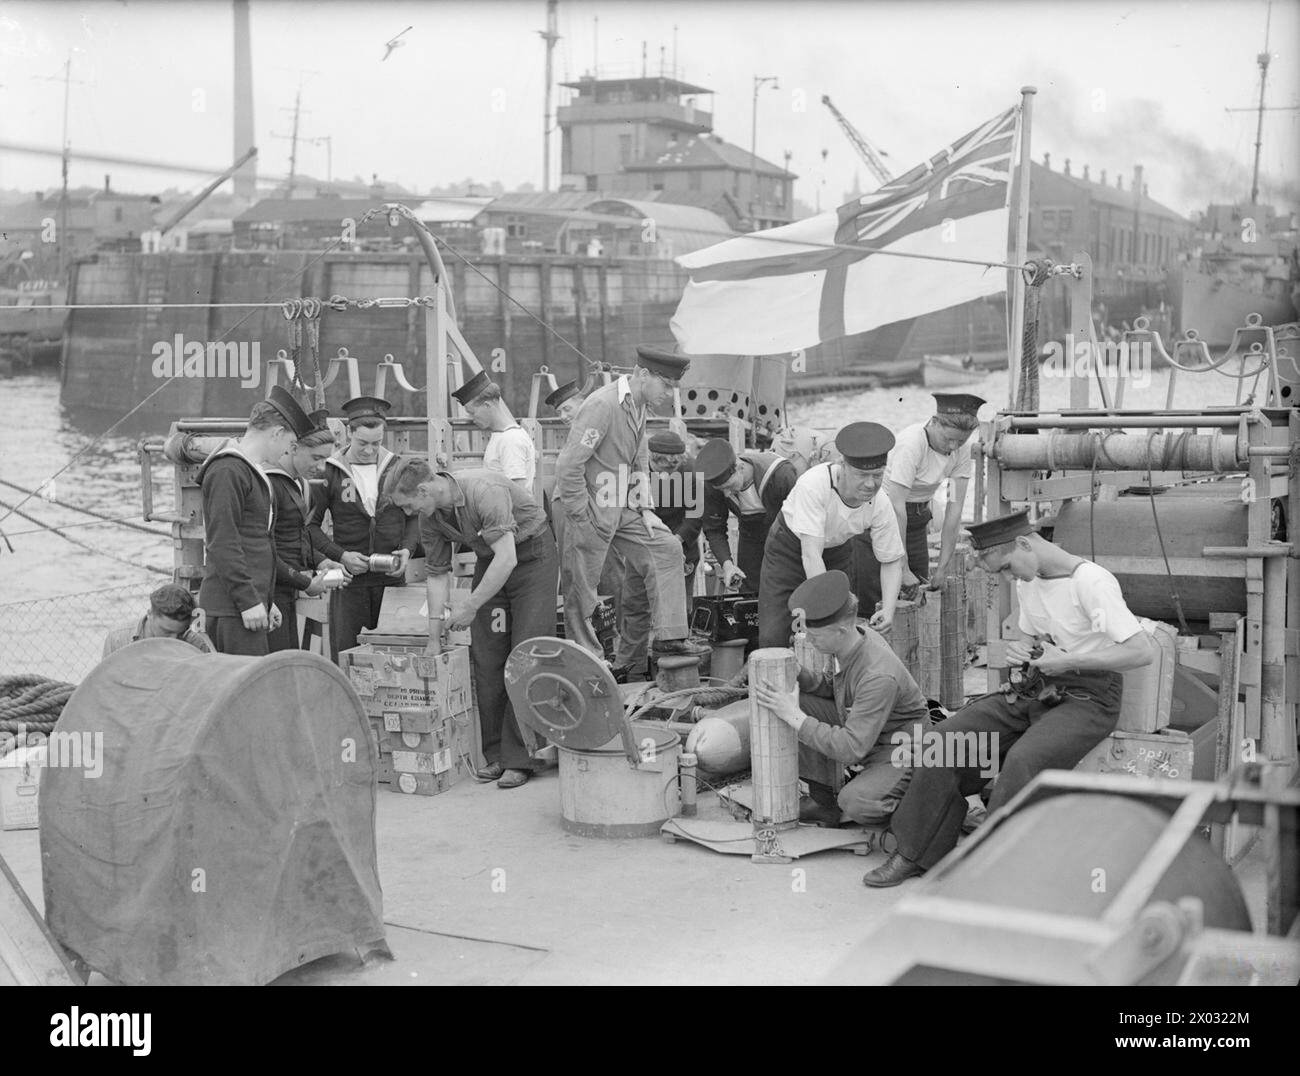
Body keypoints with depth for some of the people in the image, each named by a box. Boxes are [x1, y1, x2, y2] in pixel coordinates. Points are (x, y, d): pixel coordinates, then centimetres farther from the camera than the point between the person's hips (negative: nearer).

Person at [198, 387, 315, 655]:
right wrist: (248, 601, -20)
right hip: (234, 608, -10)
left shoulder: (253, 472, 21)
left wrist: (266, 600, 23)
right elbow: (222, 543, -19)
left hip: (252, 601, 10)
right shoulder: (227, 471, -12)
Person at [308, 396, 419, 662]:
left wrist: (406, 549, -4)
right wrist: (341, 555, -10)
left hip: (392, 578, 2)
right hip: (350, 579, -2)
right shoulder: (330, 473, 1)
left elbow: (414, 517, 15)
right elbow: (312, 525, 3)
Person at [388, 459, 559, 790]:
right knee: (485, 660, 0)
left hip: (531, 555, -7)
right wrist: (433, 638, 1)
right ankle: (496, 755, 8)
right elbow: (438, 573, 3)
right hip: (490, 561, 7)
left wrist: (471, 605, -28)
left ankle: (519, 759, -9)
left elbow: (506, 559, -34)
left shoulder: (485, 491, -32)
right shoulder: (429, 516, -7)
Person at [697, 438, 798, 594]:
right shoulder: (711, 487, -23)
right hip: (751, 533, 3)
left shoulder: (781, 474, -35)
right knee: (749, 592, 0)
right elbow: (714, 530, -11)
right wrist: (726, 563, -29)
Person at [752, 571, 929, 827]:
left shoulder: (878, 677, -35)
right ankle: (823, 800, 2)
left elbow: (851, 749, -36)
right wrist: (799, 676, -13)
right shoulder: (855, 638, -10)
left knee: (856, 803, -34)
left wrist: (795, 717, -35)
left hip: (900, 753, -9)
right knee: (797, 702, -7)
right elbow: (833, 687, 8)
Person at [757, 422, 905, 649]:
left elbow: (892, 562, -10)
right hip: (790, 547, -3)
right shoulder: (814, 485, -37)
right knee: (772, 638, -12)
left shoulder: (880, 505, -22)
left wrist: (888, 609, -27)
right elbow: (811, 554, -38)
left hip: (837, 551, 3)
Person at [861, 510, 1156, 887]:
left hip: (1088, 697, -7)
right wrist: (1024, 653, 1)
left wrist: (1069, 661, -21)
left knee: (1022, 760, -34)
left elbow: (1144, 651, -23)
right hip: (1038, 688, 8)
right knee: (951, 736, -11)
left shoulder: (1091, 581, -17)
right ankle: (916, 853, -5)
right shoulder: (1027, 581, 10)